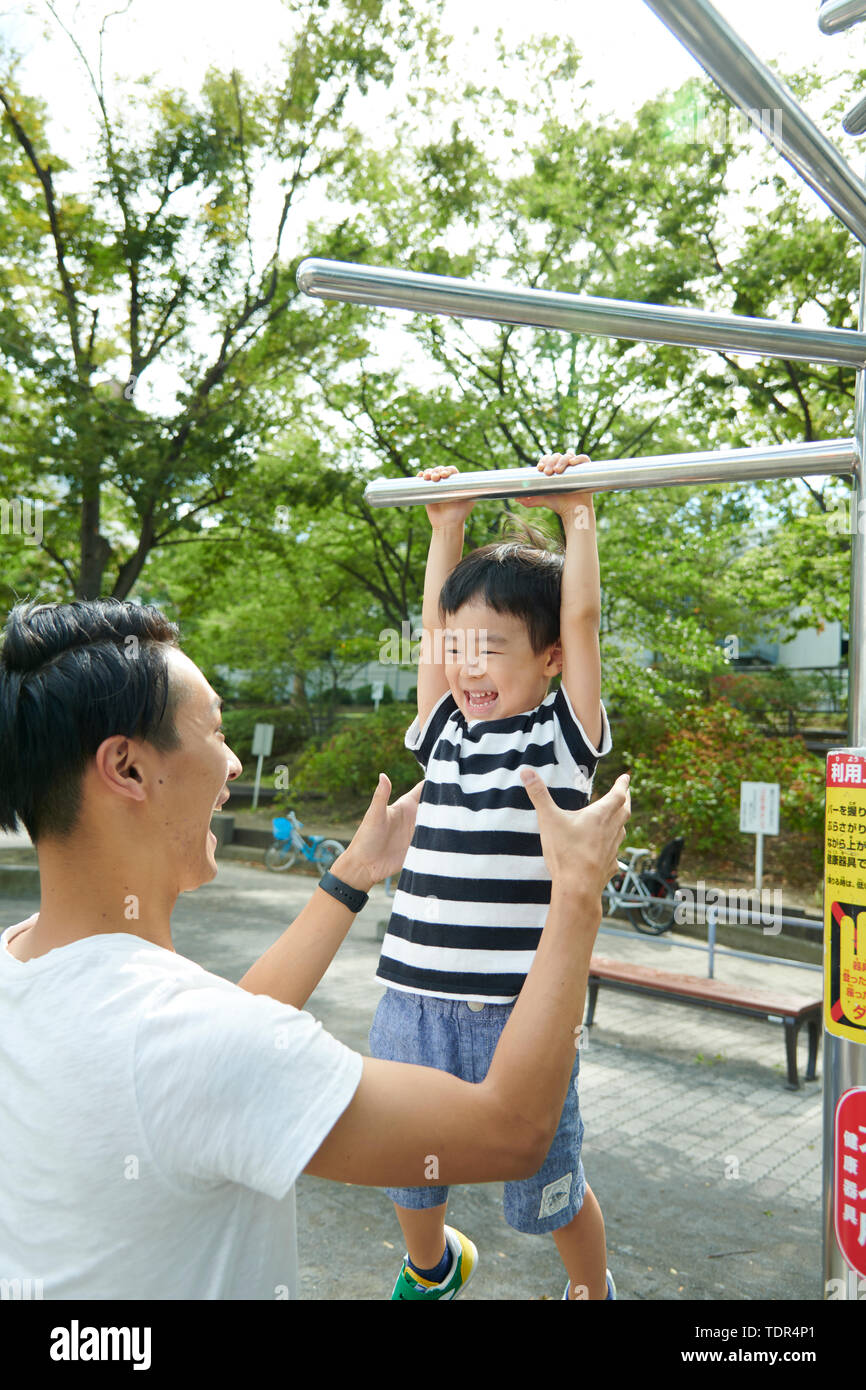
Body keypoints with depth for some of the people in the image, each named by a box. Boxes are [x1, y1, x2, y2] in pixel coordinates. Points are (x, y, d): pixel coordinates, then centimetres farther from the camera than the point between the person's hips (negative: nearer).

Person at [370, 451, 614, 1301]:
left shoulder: (564, 738, -5)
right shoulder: (444, 732, 6)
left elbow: (581, 616, -9)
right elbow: (435, 624, 10)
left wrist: (576, 513, -1)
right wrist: (447, 525, 17)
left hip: (519, 1010, -5)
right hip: (411, 1002, 5)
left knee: (545, 1190, 14)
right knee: (404, 1174, 24)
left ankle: (594, 1291, 45)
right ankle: (431, 1269, 55)